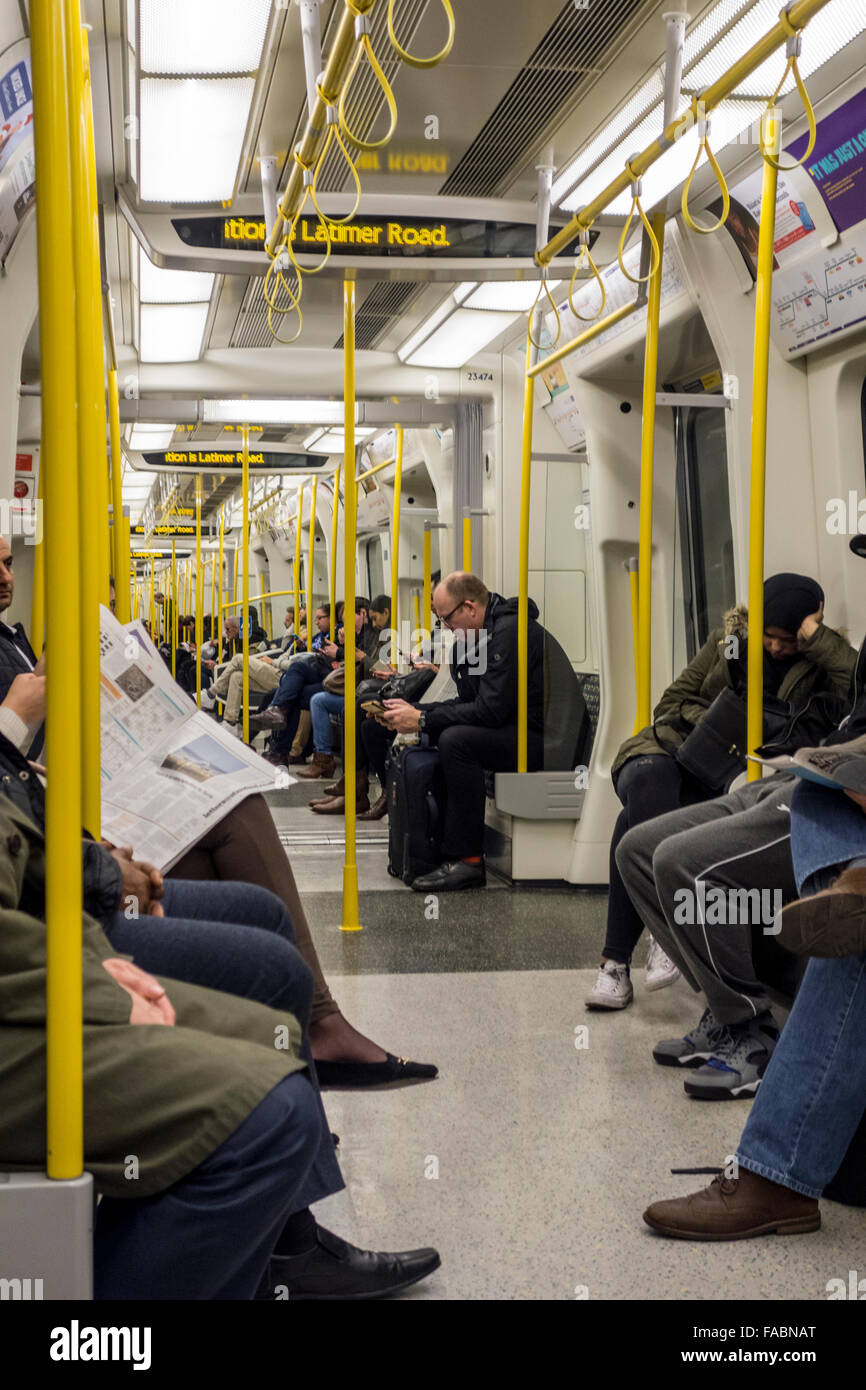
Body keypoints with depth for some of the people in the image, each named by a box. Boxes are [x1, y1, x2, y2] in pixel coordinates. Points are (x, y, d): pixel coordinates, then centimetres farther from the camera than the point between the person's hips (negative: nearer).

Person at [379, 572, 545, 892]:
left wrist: (423, 720, -18)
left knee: (456, 740, -28)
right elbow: (469, 702, 13)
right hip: (511, 730, 11)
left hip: (540, 736, -10)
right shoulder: (472, 638, 12)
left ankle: (466, 860, -23)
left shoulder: (510, 632, -19)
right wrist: (414, 712, 0)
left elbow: (491, 709, -24)